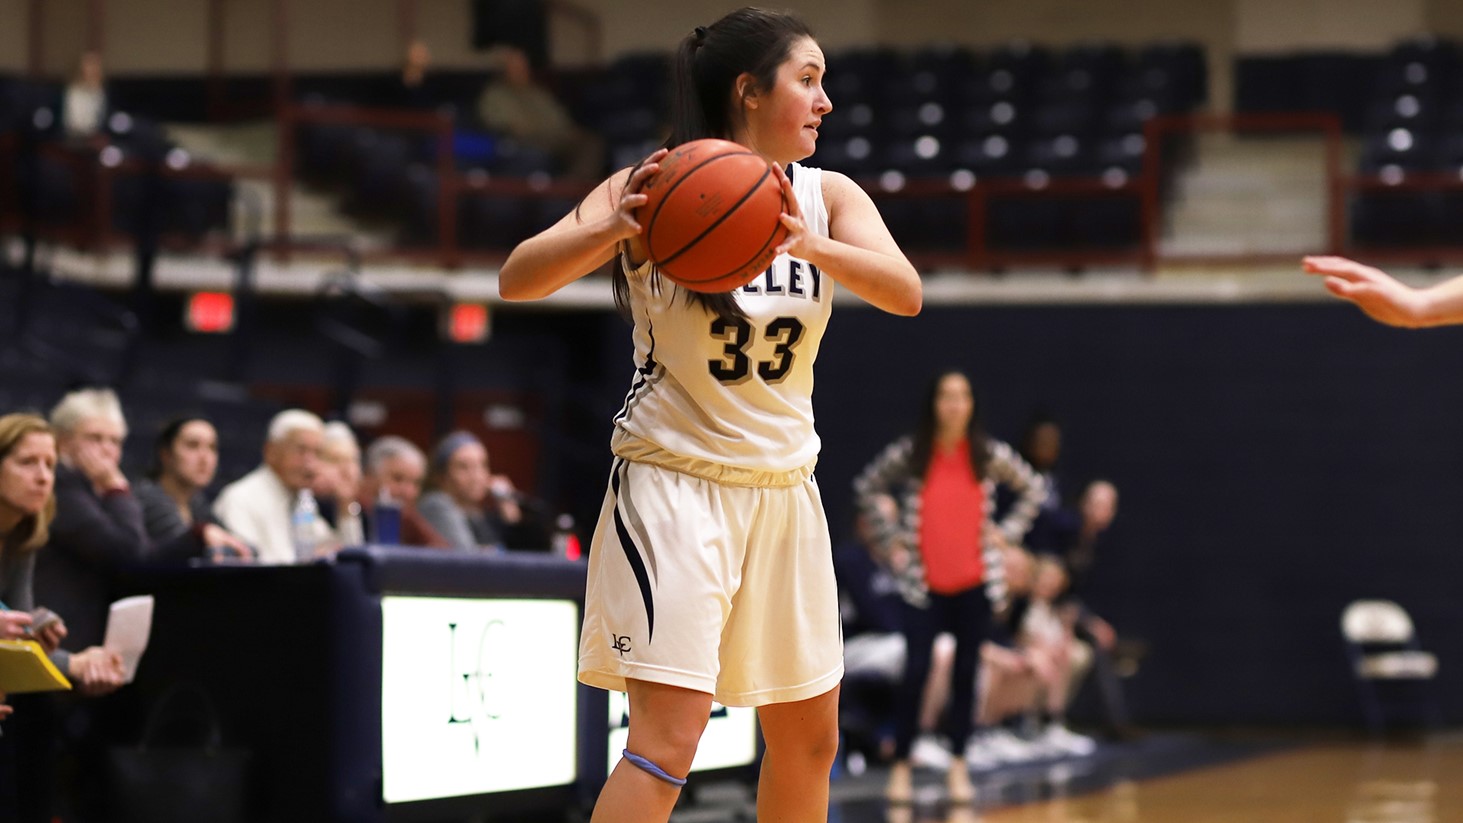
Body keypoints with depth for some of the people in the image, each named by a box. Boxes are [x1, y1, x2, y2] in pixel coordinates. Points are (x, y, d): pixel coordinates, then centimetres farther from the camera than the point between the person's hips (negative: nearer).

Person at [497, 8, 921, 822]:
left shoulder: (827, 197, 1)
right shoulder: (660, 191, -11)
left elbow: (905, 291, -17)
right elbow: (518, 280, -20)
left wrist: (806, 243, -36)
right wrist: (613, 227, -39)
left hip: (784, 487, 6)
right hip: (677, 486, -6)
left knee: (809, 740, 14)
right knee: (668, 742, -17)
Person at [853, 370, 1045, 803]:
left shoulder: (990, 455, -1)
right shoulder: (908, 454, -4)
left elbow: (1034, 489, 13)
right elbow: (866, 488, 10)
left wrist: (1007, 531, 3)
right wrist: (891, 537, 3)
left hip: (974, 582, 1)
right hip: (923, 583, -1)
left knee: (966, 673, 6)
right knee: (915, 673, -8)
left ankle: (957, 766, 16)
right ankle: (901, 767, 2)